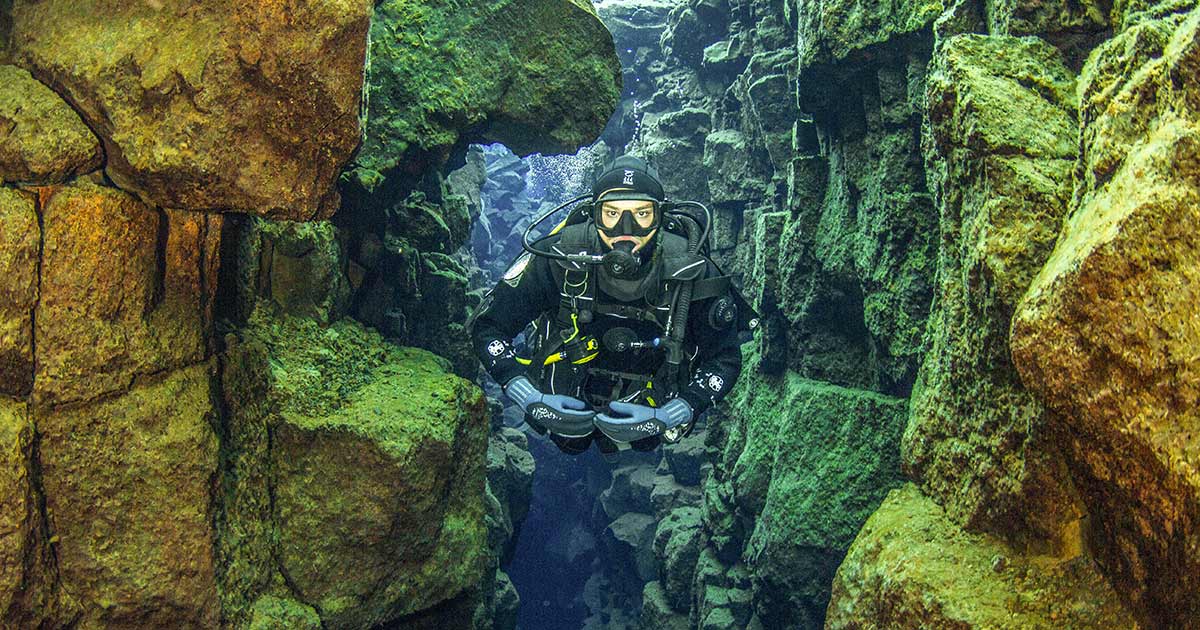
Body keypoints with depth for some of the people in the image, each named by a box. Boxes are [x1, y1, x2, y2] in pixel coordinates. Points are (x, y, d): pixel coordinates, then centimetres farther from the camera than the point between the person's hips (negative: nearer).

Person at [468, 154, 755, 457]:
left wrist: (663, 419, -37)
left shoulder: (692, 274, -30)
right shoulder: (557, 258, -31)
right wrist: (532, 400, -37)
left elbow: (725, 358, -23)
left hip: (645, 406, 0)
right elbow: (486, 326, -23)